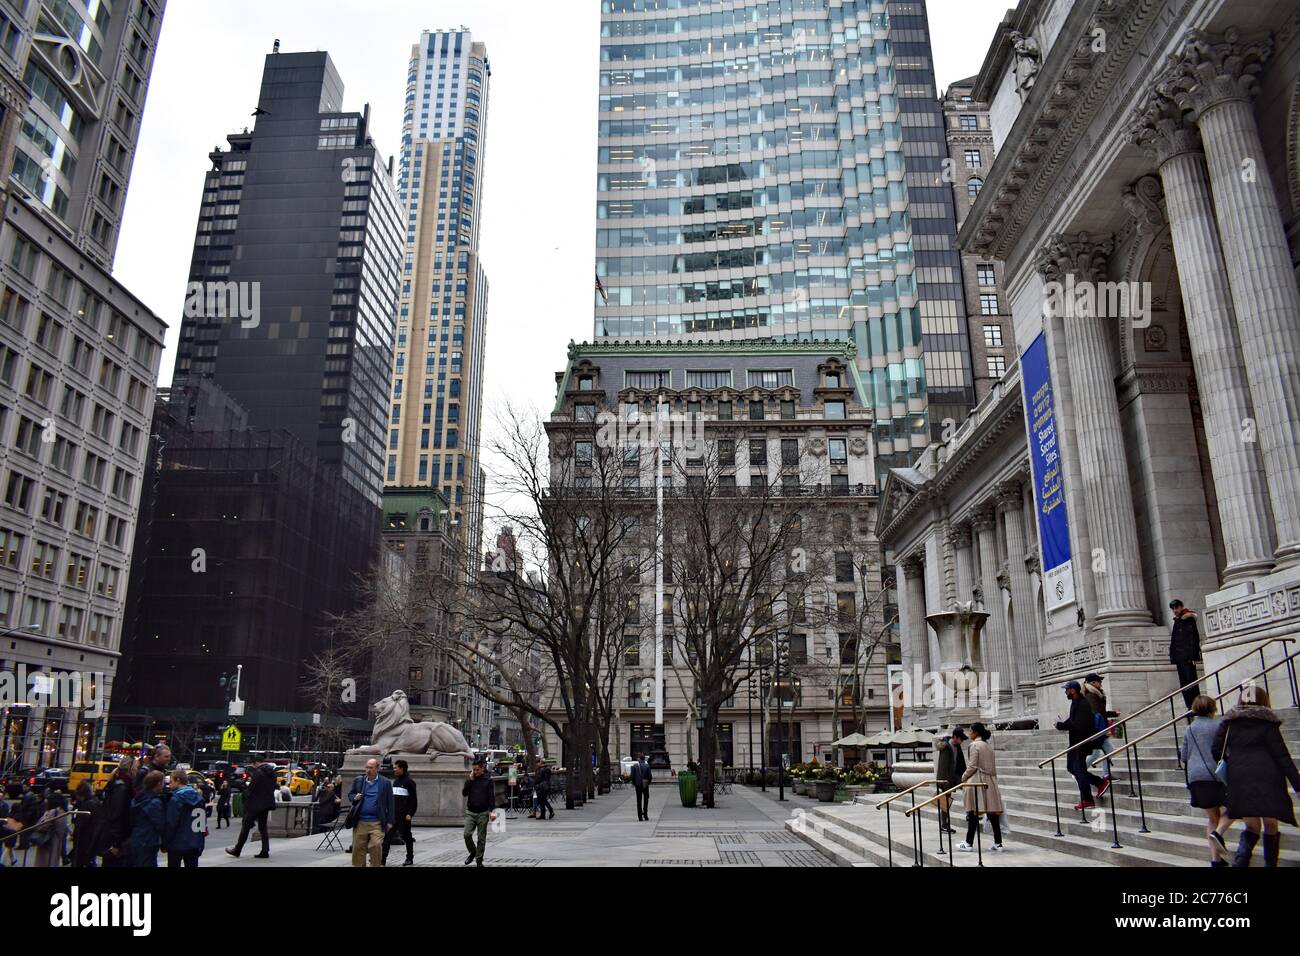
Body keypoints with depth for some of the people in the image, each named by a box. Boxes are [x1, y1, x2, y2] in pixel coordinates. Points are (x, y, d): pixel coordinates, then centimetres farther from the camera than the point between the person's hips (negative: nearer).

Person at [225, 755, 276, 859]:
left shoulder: (258, 772, -17)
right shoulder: (272, 773, 8)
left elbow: (251, 788, -17)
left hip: (255, 804, -8)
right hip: (267, 803, 8)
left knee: (246, 826, 6)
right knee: (263, 827, 12)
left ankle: (237, 850, 16)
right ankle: (265, 851, 7)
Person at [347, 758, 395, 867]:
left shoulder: (386, 783, 2)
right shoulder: (358, 780, 8)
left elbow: (390, 803, 3)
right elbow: (350, 795, 17)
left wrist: (389, 821, -1)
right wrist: (354, 798, -7)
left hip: (377, 822, -2)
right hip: (360, 821, 2)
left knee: (376, 846, -10)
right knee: (358, 848, 4)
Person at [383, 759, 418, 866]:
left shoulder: (409, 782, -9)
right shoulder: (395, 781, 13)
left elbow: (414, 800, -12)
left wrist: (410, 814, -18)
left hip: (404, 815, -7)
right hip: (393, 814, 7)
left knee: (406, 836, 4)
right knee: (387, 835, -1)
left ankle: (410, 858, 15)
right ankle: (383, 858, 0)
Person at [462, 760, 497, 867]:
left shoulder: (488, 780, -1)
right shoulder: (470, 780, 9)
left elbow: (492, 797, -4)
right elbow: (464, 793, -2)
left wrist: (492, 811, -15)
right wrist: (470, 779, -7)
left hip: (483, 813, -2)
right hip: (470, 813, 2)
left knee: (481, 838, 1)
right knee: (467, 834, -9)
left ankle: (479, 860, 12)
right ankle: (472, 853, 15)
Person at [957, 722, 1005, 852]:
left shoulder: (975, 745, -10)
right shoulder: (989, 745, 13)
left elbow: (972, 766, -13)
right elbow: (993, 766, 16)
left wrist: (964, 777, -1)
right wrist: (994, 779, 21)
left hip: (977, 781, -7)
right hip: (990, 781, 7)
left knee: (973, 813, -1)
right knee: (993, 812, 5)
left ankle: (969, 843, 4)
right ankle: (998, 843, 5)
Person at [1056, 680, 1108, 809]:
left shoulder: (1083, 705, -20)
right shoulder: (1075, 703, 12)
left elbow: (1078, 725, -28)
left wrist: (1061, 725, -21)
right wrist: (1063, 725, -1)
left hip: (1082, 741, -10)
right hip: (1075, 741, 10)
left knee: (1079, 770, -4)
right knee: (1071, 767, 15)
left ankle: (1087, 801, 4)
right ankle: (1101, 783, 24)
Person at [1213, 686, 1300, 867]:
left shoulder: (1228, 722, 9)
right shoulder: (1267, 723, 2)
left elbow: (1217, 751, 5)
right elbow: (1281, 755, -2)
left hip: (1240, 779, 2)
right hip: (1267, 777, -2)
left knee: (1252, 826, 6)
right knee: (1271, 825, 10)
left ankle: (1240, 859, -16)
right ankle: (1271, 863, 13)